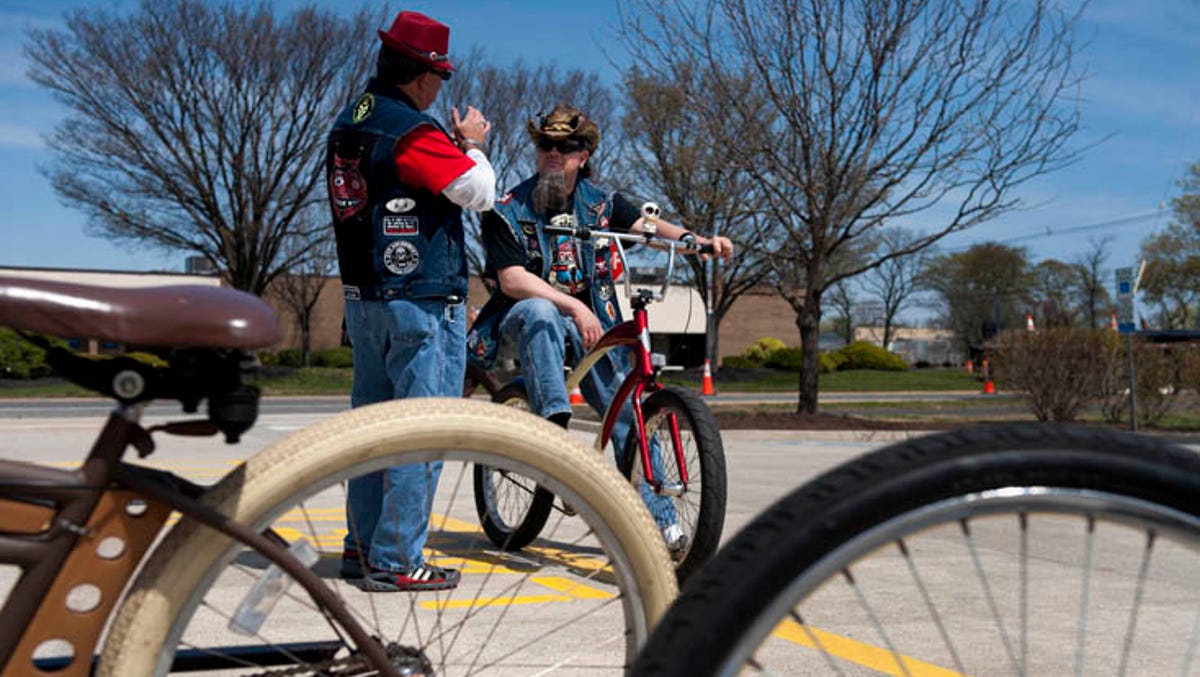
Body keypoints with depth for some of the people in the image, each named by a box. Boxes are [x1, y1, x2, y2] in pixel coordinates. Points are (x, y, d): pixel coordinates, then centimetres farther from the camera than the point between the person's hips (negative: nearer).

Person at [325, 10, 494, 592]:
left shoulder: (347, 124, 13)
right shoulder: (412, 131, -16)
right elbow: (481, 193, -14)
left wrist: (453, 146, 14)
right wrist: (472, 145, 3)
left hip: (363, 298, 9)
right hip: (422, 303, -9)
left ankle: (362, 546, 22)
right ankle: (396, 561, 0)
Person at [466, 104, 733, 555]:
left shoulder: (600, 204, 6)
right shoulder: (508, 211, -5)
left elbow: (645, 225, -8)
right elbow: (512, 280, -16)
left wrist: (699, 241, -27)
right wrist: (574, 307, -27)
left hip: (589, 324, 3)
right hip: (527, 319, -3)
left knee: (630, 413, -7)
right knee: (539, 311, -39)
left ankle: (661, 521, 1)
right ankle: (554, 424, -38)